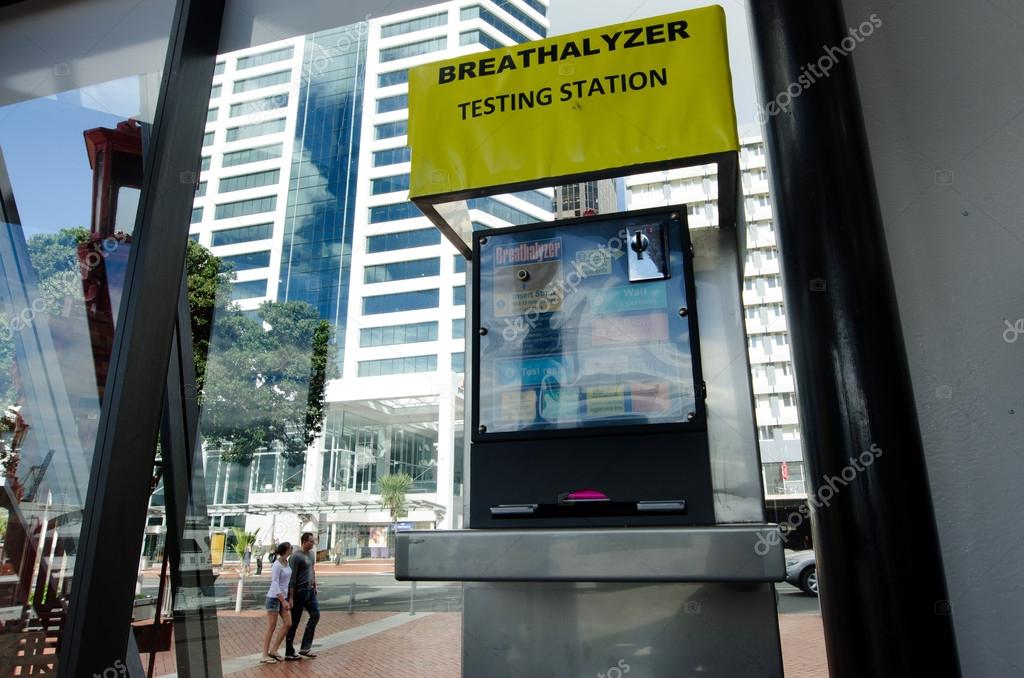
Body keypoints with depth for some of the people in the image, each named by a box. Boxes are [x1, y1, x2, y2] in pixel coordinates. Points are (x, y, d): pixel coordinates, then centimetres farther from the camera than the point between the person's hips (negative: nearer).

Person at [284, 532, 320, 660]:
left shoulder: (312, 553, 8)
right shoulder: (297, 557, -17)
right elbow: (292, 578, -18)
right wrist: (291, 598, -19)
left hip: (310, 591, 8)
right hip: (299, 592, -8)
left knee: (315, 615, 2)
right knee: (294, 622, 2)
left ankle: (305, 648, 9)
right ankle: (289, 653, 12)